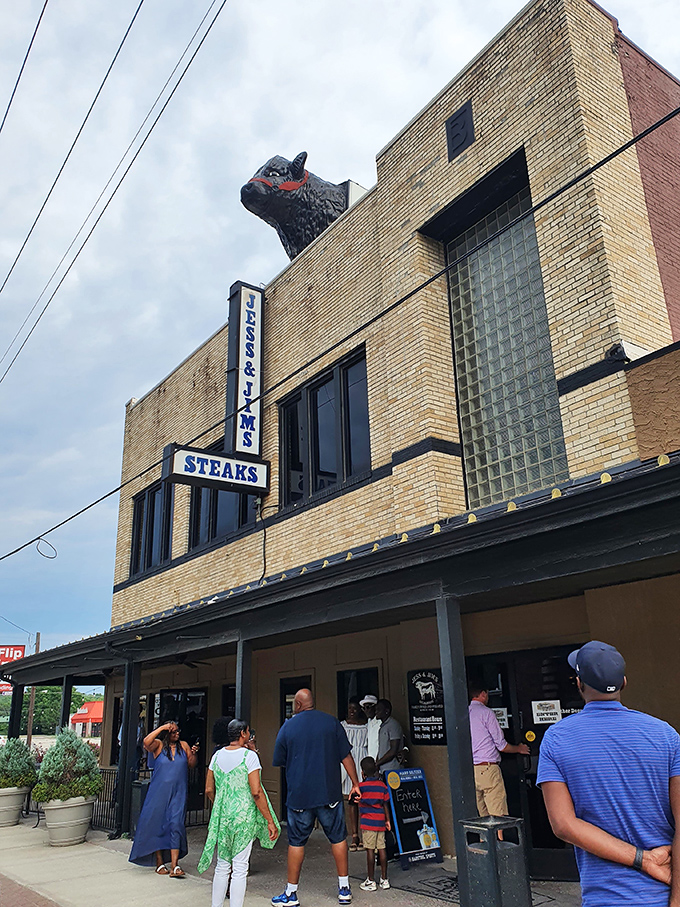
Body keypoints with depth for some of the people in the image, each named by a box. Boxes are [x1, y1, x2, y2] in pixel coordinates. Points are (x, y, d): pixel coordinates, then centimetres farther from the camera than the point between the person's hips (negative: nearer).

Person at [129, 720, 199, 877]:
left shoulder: (183, 745, 7)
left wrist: (193, 754, -10)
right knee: (157, 825, 6)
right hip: (159, 792, -1)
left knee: (176, 824, -8)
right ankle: (159, 863, 20)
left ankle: (174, 865, -9)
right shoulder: (158, 745, -2)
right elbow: (146, 742, -24)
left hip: (178, 793, 1)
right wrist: (161, 728, -22)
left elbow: (191, 765, 9)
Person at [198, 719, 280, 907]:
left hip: (221, 816, 6)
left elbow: (209, 790, 10)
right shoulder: (249, 755, -12)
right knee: (240, 867, 3)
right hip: (244, 816, -5)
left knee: (222, 866, 17)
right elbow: (256, 792, -16)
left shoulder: (217, 755, 4)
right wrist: (271, 821, -10)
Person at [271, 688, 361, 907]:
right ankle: (344, 889, 17)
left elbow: (280, 762, 6)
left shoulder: (288, 727, -1)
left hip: (299, 796, 0)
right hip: (329, 793, 1)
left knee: (296, 842, 9)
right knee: (338, 838, 11)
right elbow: (346, 756, 1)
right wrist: (355, 784, 9)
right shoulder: (332, 722, 0)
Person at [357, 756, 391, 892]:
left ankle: (370, 881, 4)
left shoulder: (362, 786, -8)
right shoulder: (382, 785, 5)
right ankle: (384, 879, 15)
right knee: (382, 848, 9)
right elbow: (385, 805, 9)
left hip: (368, 823, -5)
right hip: (380, 822, 5)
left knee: (370, 850, -1)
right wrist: (388, 820, 16)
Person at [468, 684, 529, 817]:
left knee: (482, 817, 11)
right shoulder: (486, 712, -7)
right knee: (498, 816, -3)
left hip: (469, 770, 6)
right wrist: (519, 749, 15)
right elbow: (501, 745, -4)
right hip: (488, 769, -6)